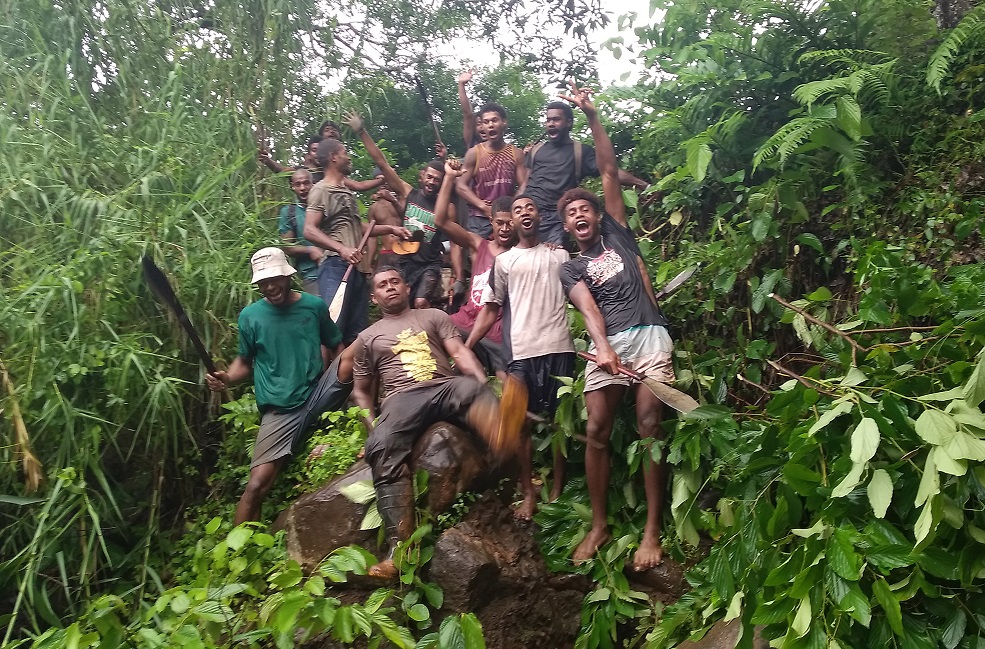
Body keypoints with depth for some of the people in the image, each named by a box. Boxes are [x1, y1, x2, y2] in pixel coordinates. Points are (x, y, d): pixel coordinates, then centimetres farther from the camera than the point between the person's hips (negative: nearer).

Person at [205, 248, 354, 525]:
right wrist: (226, 377, -10)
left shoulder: (314, 305, 4)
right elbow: (245, 361, 12)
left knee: (352, 356, -27)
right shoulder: (250, 316, 2)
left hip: (318, 395, 1)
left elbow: (336, 347, 10)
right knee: (257, 484, -13)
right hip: (279, 410, -1)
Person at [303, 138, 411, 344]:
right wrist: (341, 249, -27)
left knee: (357, 330, 7)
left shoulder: (347, 191, 24)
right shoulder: (321, 190, -3)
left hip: (356, 266, 9)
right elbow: (310, 230, -16)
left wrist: (390, 229, 25)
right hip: (335, 265, -9)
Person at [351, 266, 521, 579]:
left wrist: (482, 382, -11)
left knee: (470, 388, -38)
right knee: (382, 448, -34)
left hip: (446, 388, 0)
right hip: (402, 399, 0)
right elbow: (361, 390, 31)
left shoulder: (435, 316, 25)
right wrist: (371, 423, 11)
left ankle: (507, 444, -73)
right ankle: (400, 547, -42)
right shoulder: (367, 338, 28)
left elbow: (460, 352, 9)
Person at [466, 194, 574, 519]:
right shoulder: (503, 261, 13)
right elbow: (490, 310, 10)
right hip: (520, 351, 0)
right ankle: (528, 493, 10)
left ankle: (557, 492, 11)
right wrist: (465, 347, 0)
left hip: (559, 348, 0)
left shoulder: (559, 255, 15)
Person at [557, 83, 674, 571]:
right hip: (606, 344, 2)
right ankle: (599, 525, 8)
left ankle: (653, 530, -5)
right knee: (596, 431, -5)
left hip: (649, 337, -1)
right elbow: (588, 307, -2)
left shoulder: (616, 233, 20)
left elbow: (609, 171, 13)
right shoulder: (570, 269, 18)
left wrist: (592, 116, 11)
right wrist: (603, 347, -20)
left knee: (650, 426, -8)